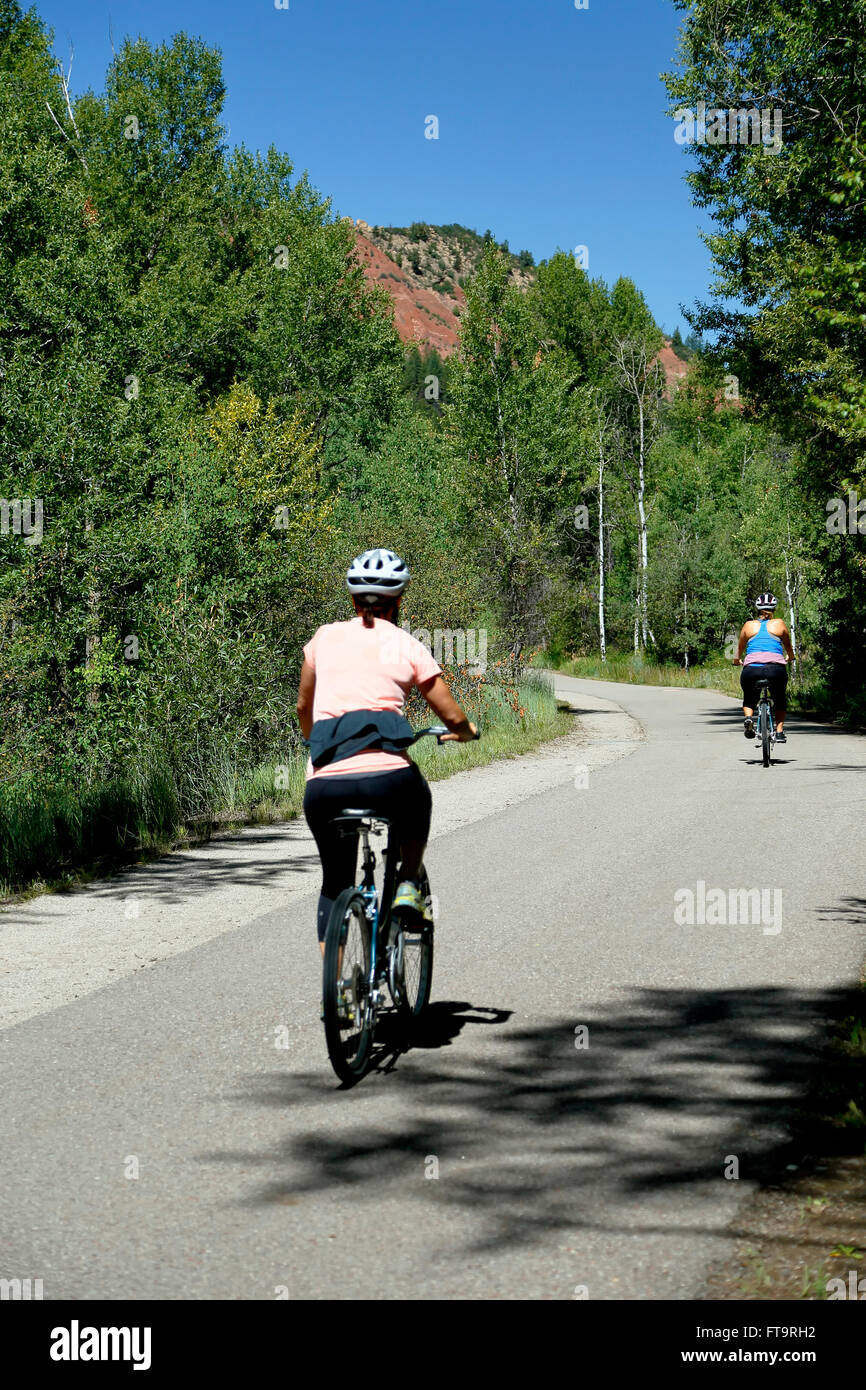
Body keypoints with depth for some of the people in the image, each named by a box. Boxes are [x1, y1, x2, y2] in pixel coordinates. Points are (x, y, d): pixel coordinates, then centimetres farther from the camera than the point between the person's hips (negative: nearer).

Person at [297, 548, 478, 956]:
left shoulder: (325, 637, 15)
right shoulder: (407, 646, 9)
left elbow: (304, 707, 27)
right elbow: (453, 718, 12)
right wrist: (465, 732, 36)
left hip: (324, 785, 2)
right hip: (386, 778, -2)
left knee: (335, 884, 23)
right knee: (418, 804, 36)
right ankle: (407, 886, 17)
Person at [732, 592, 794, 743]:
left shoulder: (749, 625, 16)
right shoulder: (779, 624, 15)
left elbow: (740, 648, 27)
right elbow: (788, 647, 29)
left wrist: (737, 660, 49)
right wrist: (789, 657, 51)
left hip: (751, 669, 0)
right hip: (776, 668, 0)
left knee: (749, 699, 26)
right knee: (779, 700, 25)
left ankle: (748, 717, -3)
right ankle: (779, 732, 10)